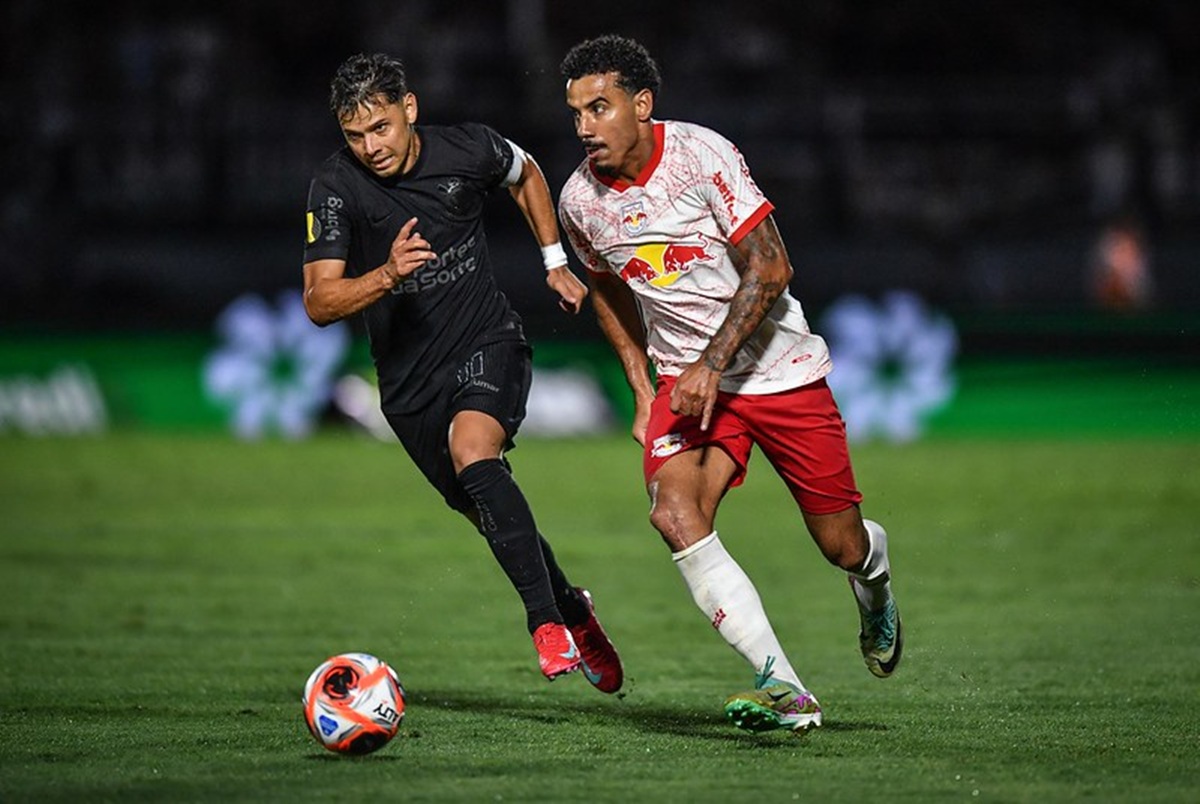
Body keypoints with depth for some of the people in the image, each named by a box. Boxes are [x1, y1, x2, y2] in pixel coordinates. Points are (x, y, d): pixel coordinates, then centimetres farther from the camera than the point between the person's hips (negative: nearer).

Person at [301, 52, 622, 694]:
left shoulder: (467, 150, -9)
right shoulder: (336, 187, -14)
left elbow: (526, 174, 16)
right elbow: (319, 303, -18)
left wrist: (556, 264, 14)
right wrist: (386, 275, -35)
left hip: (488, 344, -2)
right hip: (410, 381, 2)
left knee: (473, 451, -31)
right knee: (493, 516, 10)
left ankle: (546, 620, -29)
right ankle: (573, 610, 38)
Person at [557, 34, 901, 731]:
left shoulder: (701, 155, -17)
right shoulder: (580, 200, -3)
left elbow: (770, 269, -17)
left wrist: (710, 366, -23)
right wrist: (644, 393, 10)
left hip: (778, 366, -3)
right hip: (686, 378, 3)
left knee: (842, 547, 1)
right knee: (673, 512, -25)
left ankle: (874, 574, 43)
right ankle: (785, 691, -27)